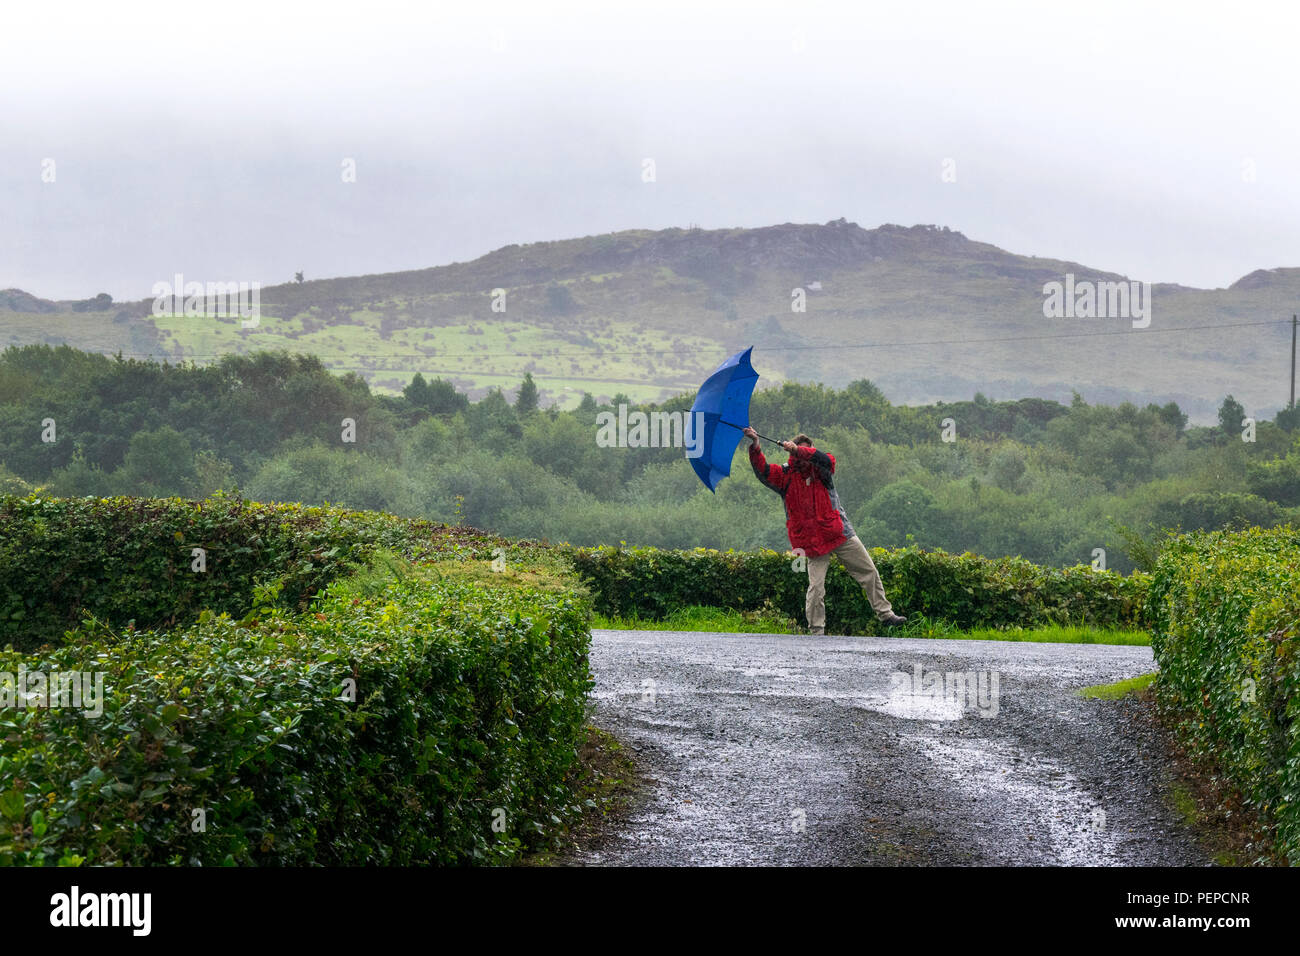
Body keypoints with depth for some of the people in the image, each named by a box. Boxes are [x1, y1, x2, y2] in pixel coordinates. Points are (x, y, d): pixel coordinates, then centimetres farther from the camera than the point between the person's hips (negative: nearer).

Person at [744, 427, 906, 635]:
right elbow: (763, 471, -13)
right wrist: (755, 446, -30)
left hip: (839, 532, 2)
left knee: (869, 572, 8)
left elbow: (826, 459, -21)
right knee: (816, 586, -9)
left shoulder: (820, 470, 2)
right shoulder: (785, 475, 2)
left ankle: (885, 615, 22)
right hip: (812, 540, -2)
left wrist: (798, 450, -34)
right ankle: (816, 632, 0)